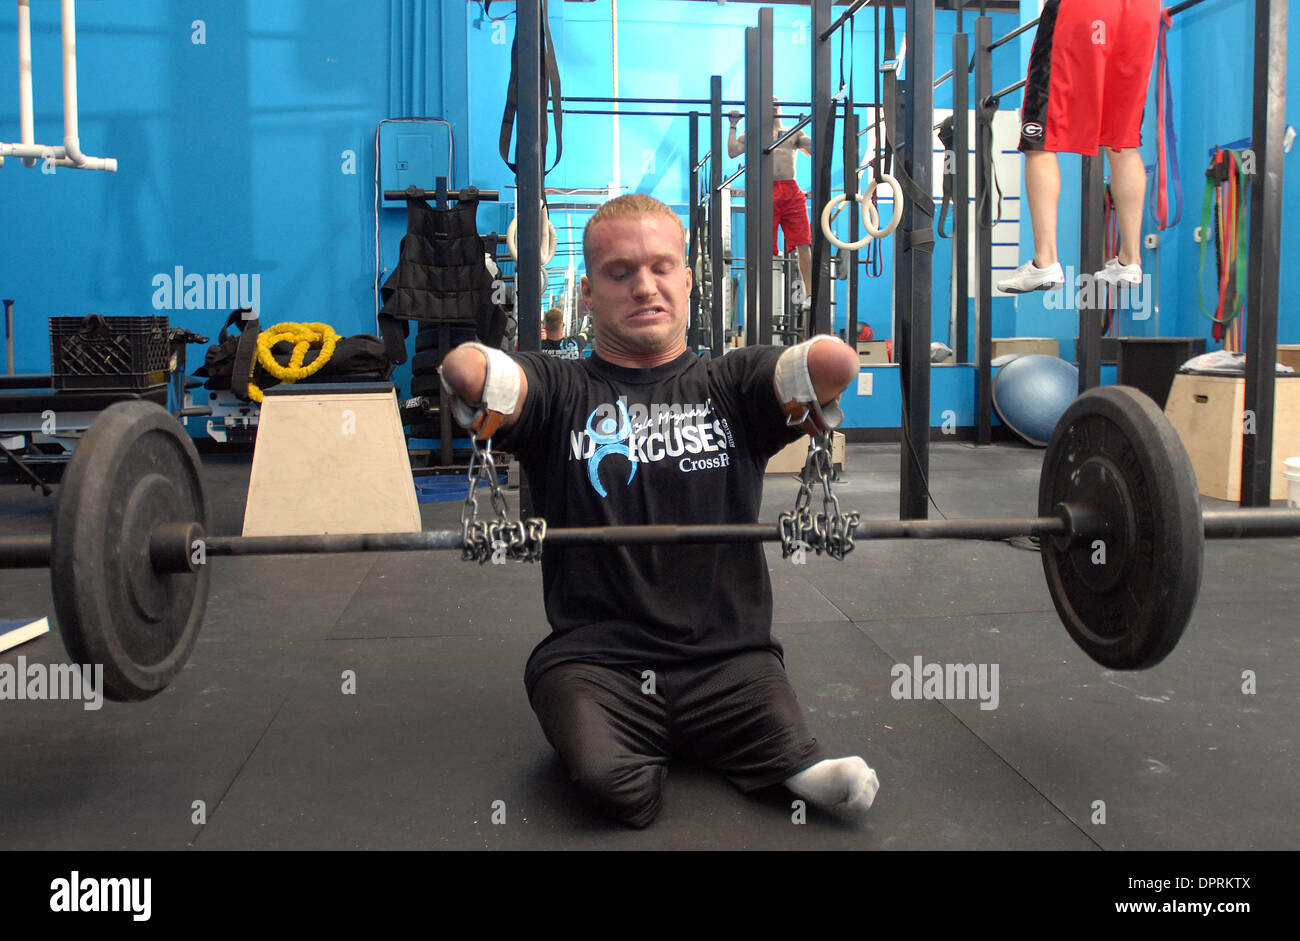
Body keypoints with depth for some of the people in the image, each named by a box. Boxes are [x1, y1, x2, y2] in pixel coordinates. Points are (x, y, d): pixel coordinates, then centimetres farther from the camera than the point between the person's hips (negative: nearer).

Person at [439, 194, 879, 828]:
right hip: (593, 654, 0)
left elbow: (835, 363, -8)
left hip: (727, 652, 0)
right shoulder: (560, 390, 8)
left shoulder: (730, 385, 12)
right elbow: (466, 373, -13)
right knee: (608, 781, -28)